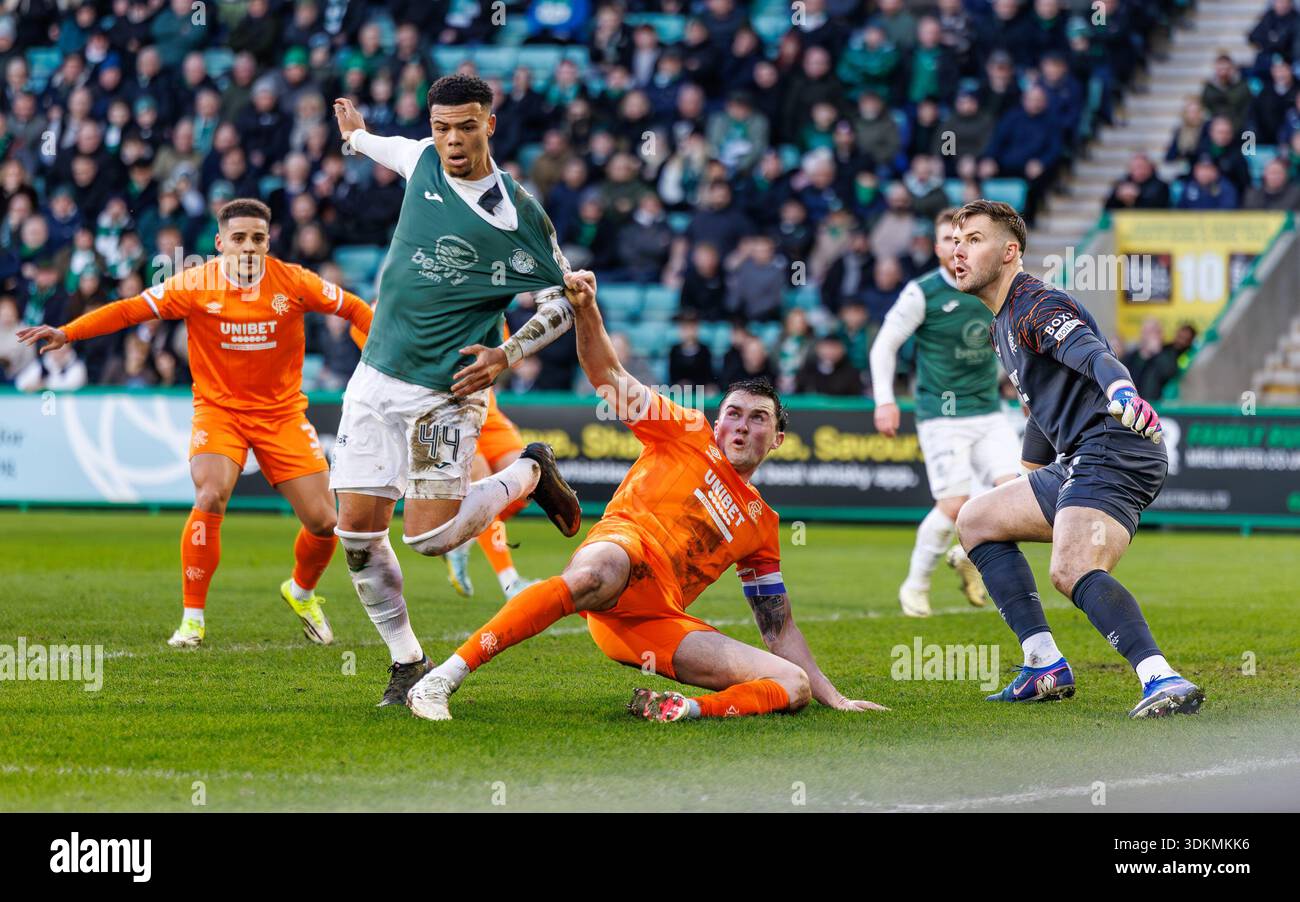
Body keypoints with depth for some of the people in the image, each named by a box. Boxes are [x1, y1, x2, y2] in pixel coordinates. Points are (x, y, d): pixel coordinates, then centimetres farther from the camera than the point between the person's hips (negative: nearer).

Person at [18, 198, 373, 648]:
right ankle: (192, 617, -13)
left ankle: (302, 593, 30)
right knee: (210, 497, -27)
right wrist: (66, 332, -25)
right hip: (218, 409, -2)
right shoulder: (195, 285, -11)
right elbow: (129, 309, -15)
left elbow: (353, 308, 4)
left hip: (281, 413, 2)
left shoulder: (294, 282, -8)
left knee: (323, 521, -4)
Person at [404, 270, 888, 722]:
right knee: (597, 574, -45)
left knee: (794, 685, -11)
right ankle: (442, 679, -45)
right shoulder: (687, 433, 19)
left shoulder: (761, 524, 28)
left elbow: (780, 628, 30)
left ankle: (684, 709, -31)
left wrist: (834, 698, 22)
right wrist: (586, 309, -9)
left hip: (656, 622, 5)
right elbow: (608, 376, 10)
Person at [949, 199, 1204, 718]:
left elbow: (1092, 354, -28)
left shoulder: (1036, 305, -8)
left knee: (1073, 572, -31)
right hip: (1076, 462, 11)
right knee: (976, 520, 19)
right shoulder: (1002, 323, 23)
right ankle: (1046, 665, 9)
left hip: (1112, 452, -11)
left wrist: (1121, 390, -50)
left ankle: (1163, 682, -44)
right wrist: (1030, 473, 47)